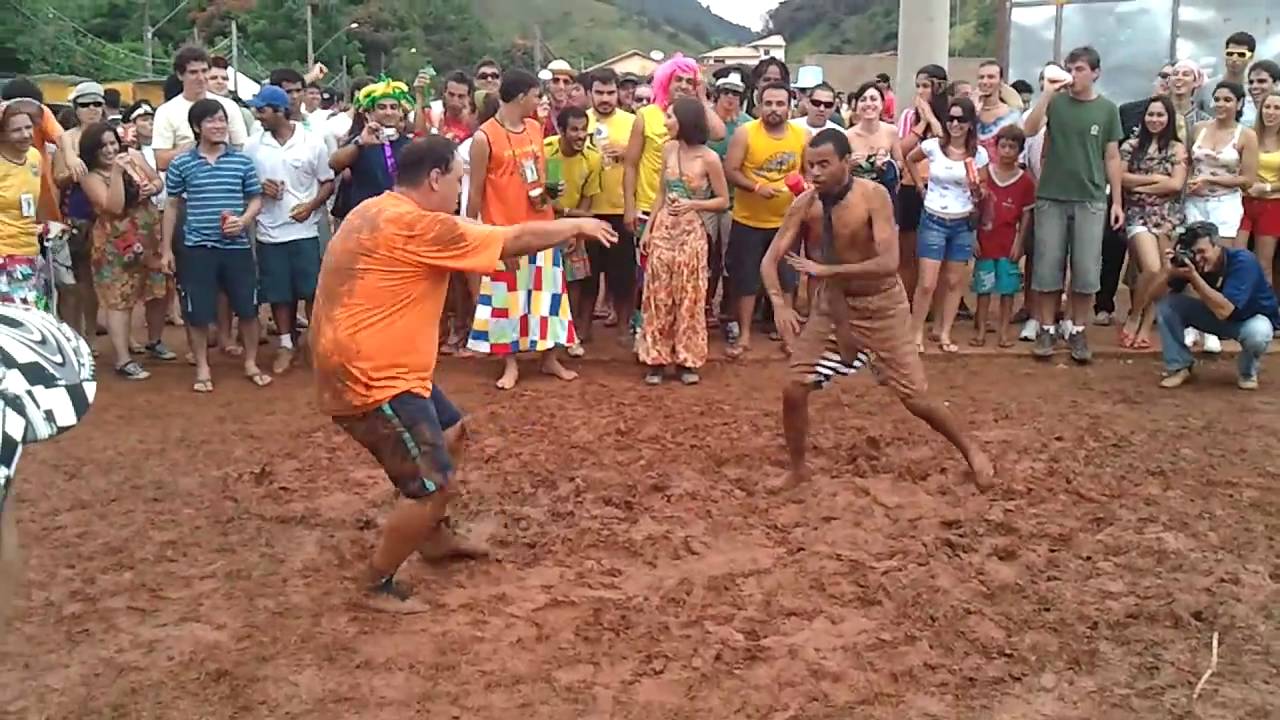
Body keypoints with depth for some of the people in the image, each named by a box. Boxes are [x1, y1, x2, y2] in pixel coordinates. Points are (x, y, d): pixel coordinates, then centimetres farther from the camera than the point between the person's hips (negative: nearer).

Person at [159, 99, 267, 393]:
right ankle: (202, 369, 20)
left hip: (237, 246, 1)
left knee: (248, 307, 7)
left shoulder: (242, 161, 3)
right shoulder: (180, 164, 0)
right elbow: (173, 207, 7)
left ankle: (251, 363, 24)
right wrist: (166, 248, 6)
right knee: (198, 312, 4)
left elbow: (256, 199, 8)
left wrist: (244, 220, -12)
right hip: (196, 248, -1)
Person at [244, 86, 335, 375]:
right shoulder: (253, 145, 3)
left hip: (305, 230, -2)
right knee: (279, 292, 8)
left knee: (313, 290, 1)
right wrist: (259, 187, -11)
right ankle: (285, 345, 21)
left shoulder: (312, 142, -4)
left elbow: (328, 183, 1)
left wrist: (311, 205, -15)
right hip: (269, 231, 2)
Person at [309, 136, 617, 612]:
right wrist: (577, 226, 1)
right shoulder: (418, 227, -21)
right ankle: (378, 586, 10)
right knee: (435, 484, -6)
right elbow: (516, 241, -14)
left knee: (451, 431, 25)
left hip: (377, 367, 11)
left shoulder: (379, 213, 10)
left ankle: (433, 536, 42)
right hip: (370, 378, -11)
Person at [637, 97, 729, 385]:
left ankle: (687, 360, 15)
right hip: (663, 230, 4)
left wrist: (692, 204, -17)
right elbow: (662, 194, 11)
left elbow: (723, 201, -3)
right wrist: (648, 229, 8)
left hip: (691, 233, -4)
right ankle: (657, 359, 13)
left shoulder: (709, 158, -11)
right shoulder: (669, 149, 3)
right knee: (658, 297, 4)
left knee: (689, 298, 4)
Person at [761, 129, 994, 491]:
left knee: (915, 397, 2)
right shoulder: (804, 205, -14)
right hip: (832, 304, 4)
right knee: (794, 389, -3)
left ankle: (971, 450, 28)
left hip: (882, 306, -3)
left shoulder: (873, 196, -25)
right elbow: (770, 260, -11)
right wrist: (780, 305, -28)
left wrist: (825, 270, -34)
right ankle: (798, 469, 20)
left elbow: (888, 263, -34)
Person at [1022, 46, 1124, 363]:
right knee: (1047, 269, 3)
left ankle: (1078, 332, 13)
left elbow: (1112, 158, 7)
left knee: (1086, 272, 2)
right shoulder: (1056, 102, 3)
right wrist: (1048, 91, -16)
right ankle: (1046, 330, 13)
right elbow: (1029, 130, -13)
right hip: (1051, 198, 0)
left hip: (1090, 200, 0)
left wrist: (1117, 201, 4)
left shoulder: (1107, 109, 5)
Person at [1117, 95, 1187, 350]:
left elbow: (1176, 185, -4)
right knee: (1152, 269, -18)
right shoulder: (1131, 145, 7)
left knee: (1161, 274, 1)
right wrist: (1155, 178, -7)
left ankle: (1146, 326, 10)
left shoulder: (1177, 149, 6)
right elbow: (1119, 178, -4)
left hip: (1169, 216, 2)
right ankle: (1134, 317, 3)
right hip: (1138, 214, -2)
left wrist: (1139, 186, -5)